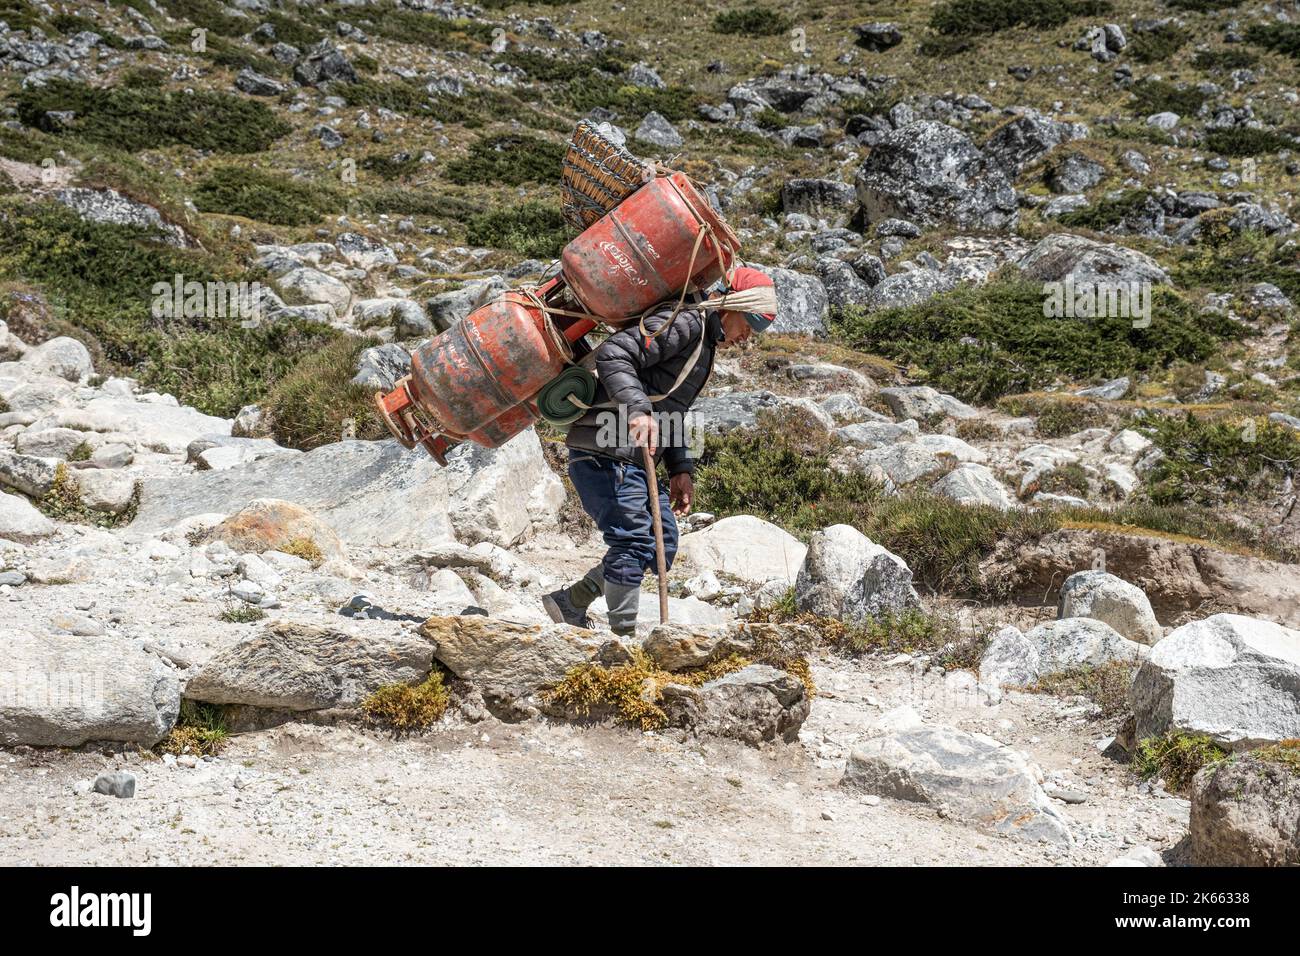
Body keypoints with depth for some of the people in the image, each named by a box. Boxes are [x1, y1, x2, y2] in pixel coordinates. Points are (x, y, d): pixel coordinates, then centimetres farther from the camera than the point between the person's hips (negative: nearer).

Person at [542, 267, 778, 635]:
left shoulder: (704, 345, 23)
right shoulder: (685, 320, -11)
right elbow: (613, 355, -23)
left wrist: (681, 469, 16)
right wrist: (637, 410, -35)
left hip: (633, 460, 10)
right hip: (604, 453, -10)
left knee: (662, 543, 11)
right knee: (634, 541, -12)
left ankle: (570, 603, 17)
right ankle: (624, 635, -5)